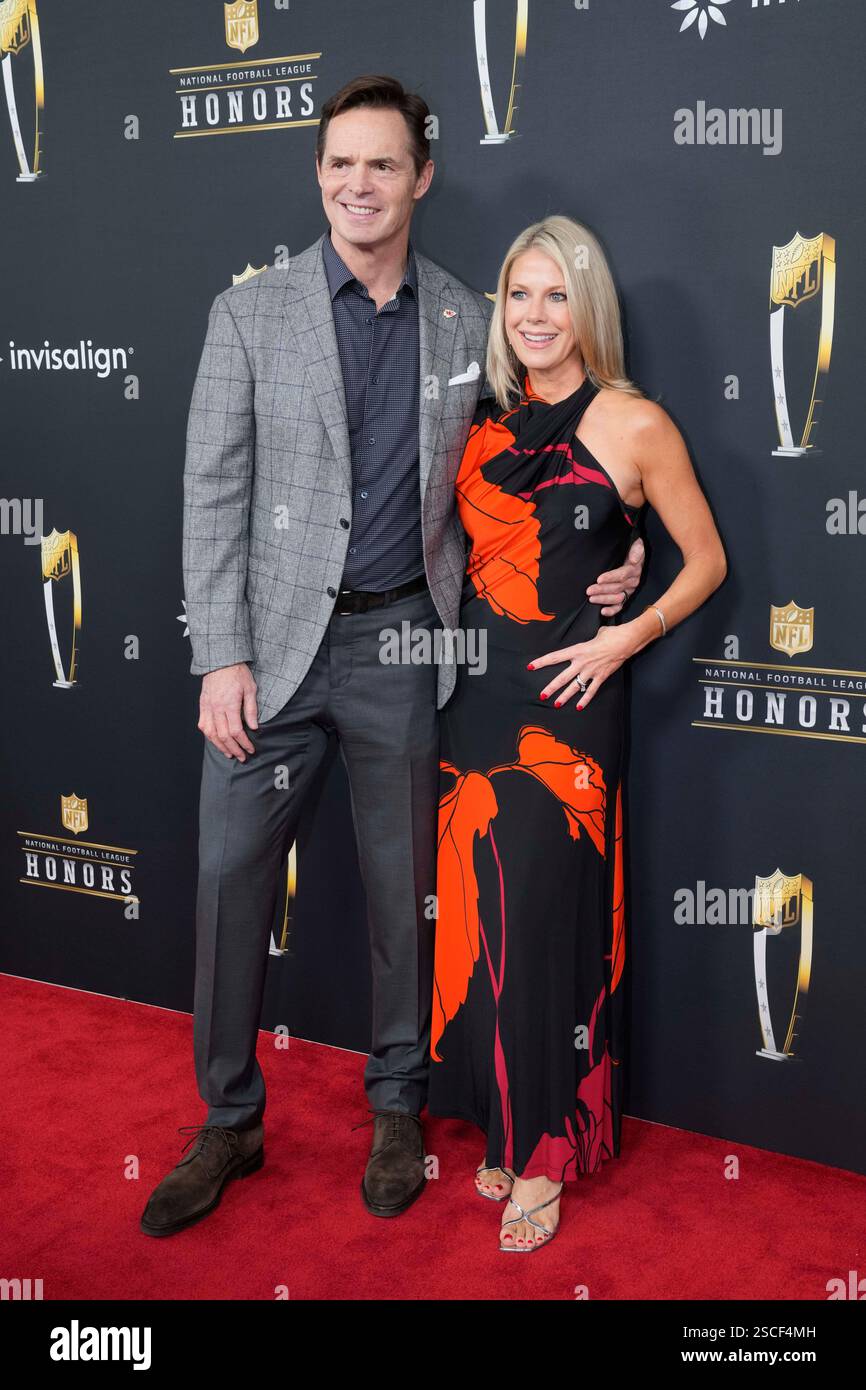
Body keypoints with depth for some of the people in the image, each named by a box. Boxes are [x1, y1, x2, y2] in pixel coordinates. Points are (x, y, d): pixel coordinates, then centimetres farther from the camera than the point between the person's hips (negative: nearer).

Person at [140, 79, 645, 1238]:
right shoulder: (250, 313, -1)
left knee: (404, 884, 11)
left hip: (401, 642, 1)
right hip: (276, 641, -1)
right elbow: (214, 493, -3)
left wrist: (590, 567, -2)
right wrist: (222, 657, -10)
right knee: (232, 874, 3)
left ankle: (397, 1107, 31)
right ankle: (229, 1120, 23)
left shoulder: (467, 322, 4)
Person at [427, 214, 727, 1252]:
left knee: (546, 923, 2)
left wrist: (621, 639, -11)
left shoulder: (633, 424, -4)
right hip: (475, 698, 5)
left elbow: (706, 561, 1)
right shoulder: (484, 425, 10)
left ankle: (548, 1153, 19)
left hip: (566, 707, -5)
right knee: (479, 919, 10)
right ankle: (502, 1125, 28)